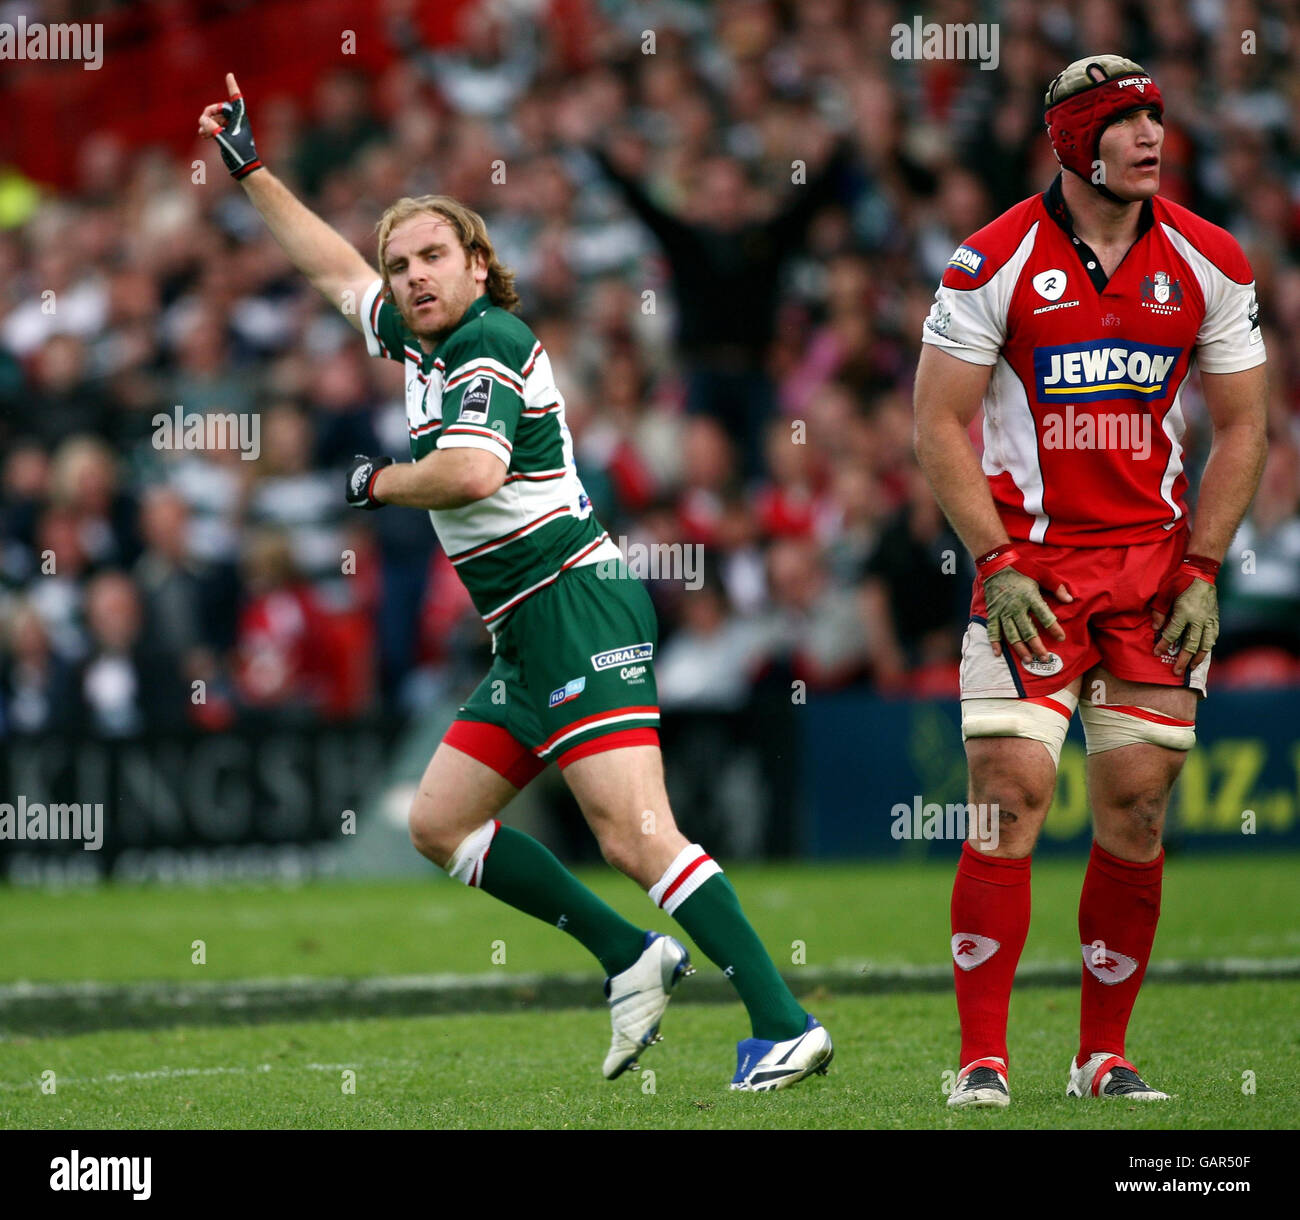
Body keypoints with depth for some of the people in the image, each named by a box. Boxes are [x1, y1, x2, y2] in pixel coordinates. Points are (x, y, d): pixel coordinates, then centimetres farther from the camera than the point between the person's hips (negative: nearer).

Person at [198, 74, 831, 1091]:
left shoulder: (486, 348, -10)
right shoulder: (422, 339, 17)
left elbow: (472, 470, -27)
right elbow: (338, 269, 35)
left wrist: (377, 481, -8)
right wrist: (250, 170, 37)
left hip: (578, 606, -10)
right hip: (528, 632, 10)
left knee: (635, 833, -22)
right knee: (439, 821, 12)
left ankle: (784, 1025, -28)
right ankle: (629, 958, 10)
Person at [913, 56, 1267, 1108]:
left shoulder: (1206, 263, 2)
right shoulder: (996, 261, -7)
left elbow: (1240, 428, 9)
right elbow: (940, 426, -3)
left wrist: (1203, 573, 1)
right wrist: (998, 565, -10)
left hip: (1156, 561, 3)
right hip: (1029, 563, -3)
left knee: (1135, 807, 2)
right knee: (1010, 796, -11)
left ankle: (1104, 1055, 14)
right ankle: (982, 1061, -5)